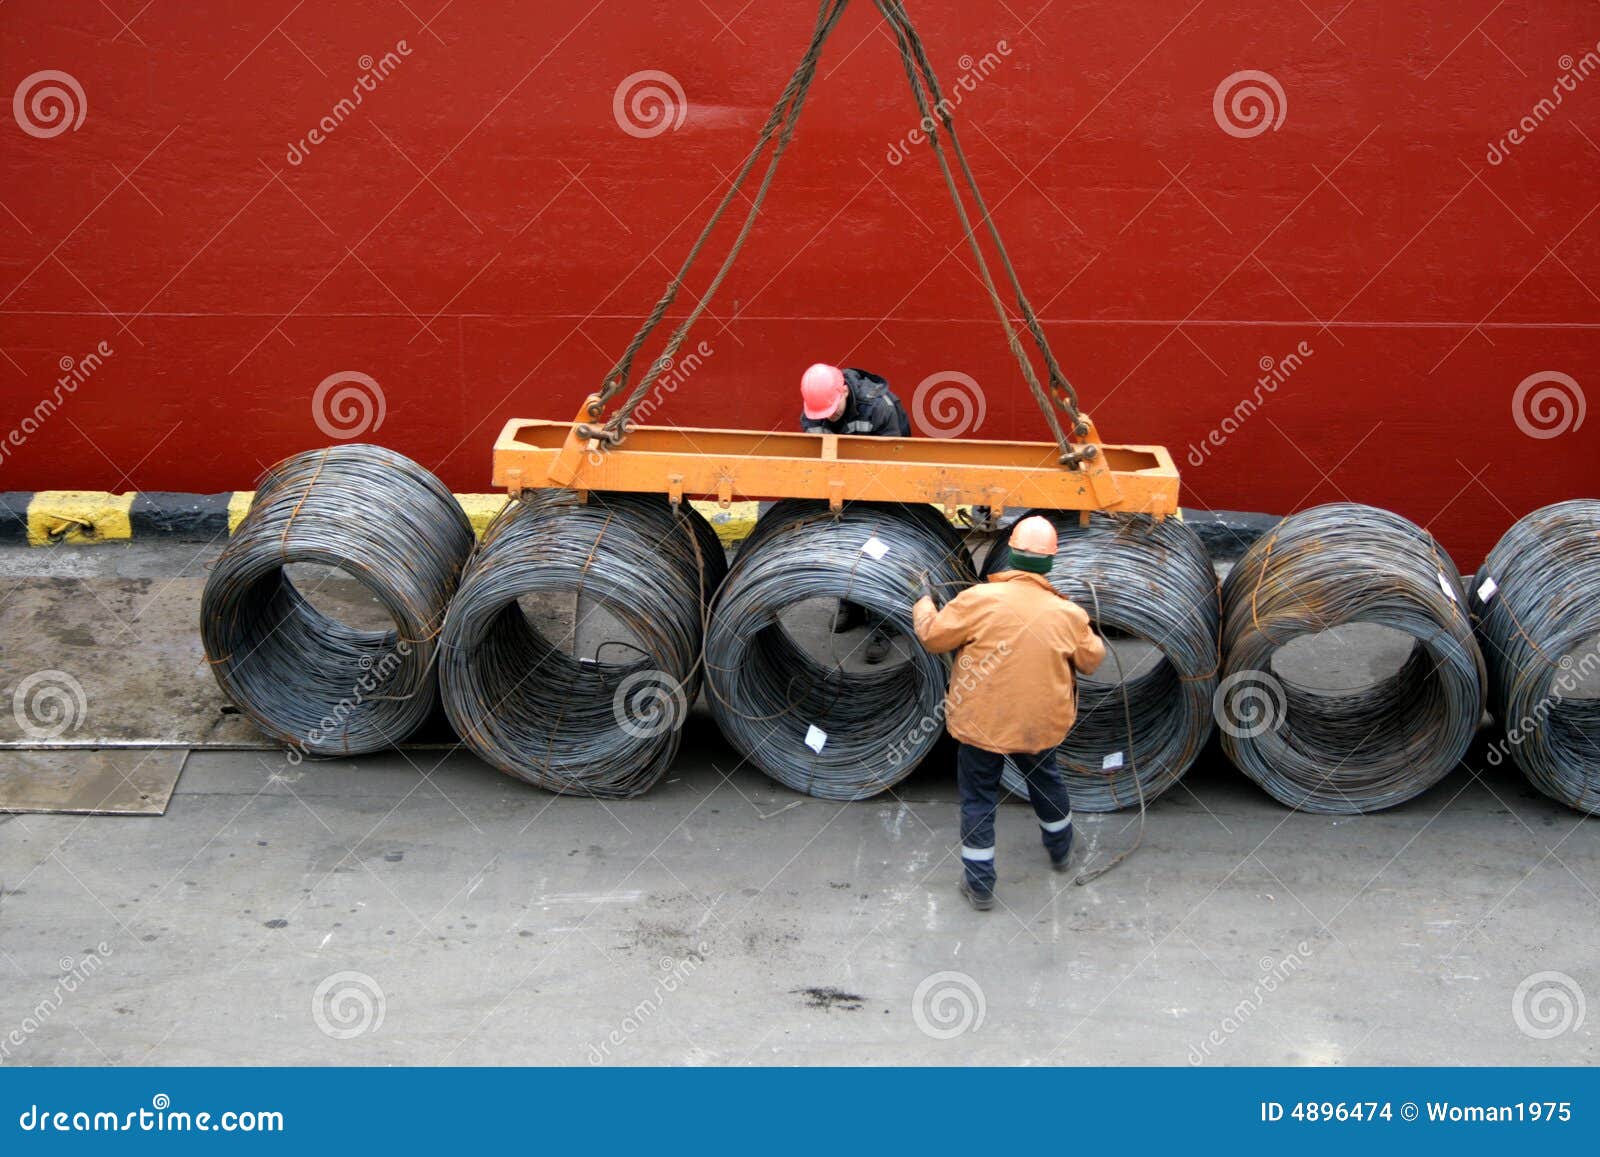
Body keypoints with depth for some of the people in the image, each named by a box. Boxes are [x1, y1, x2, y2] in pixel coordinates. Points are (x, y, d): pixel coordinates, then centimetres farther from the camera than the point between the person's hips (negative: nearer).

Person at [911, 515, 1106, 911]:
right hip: (1040, 725, 3)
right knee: (1045, 779, 29)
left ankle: (980, 885, 18)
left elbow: (933, 636, -10)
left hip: (981, 725, -3)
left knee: (978, 800, 12)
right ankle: (1060, 849, 51)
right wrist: (1089, 633, 24)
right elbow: (1091, 661, 4)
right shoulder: (1068, 614, -12)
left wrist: (924, 601, 8)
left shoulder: (980, 599, -21)